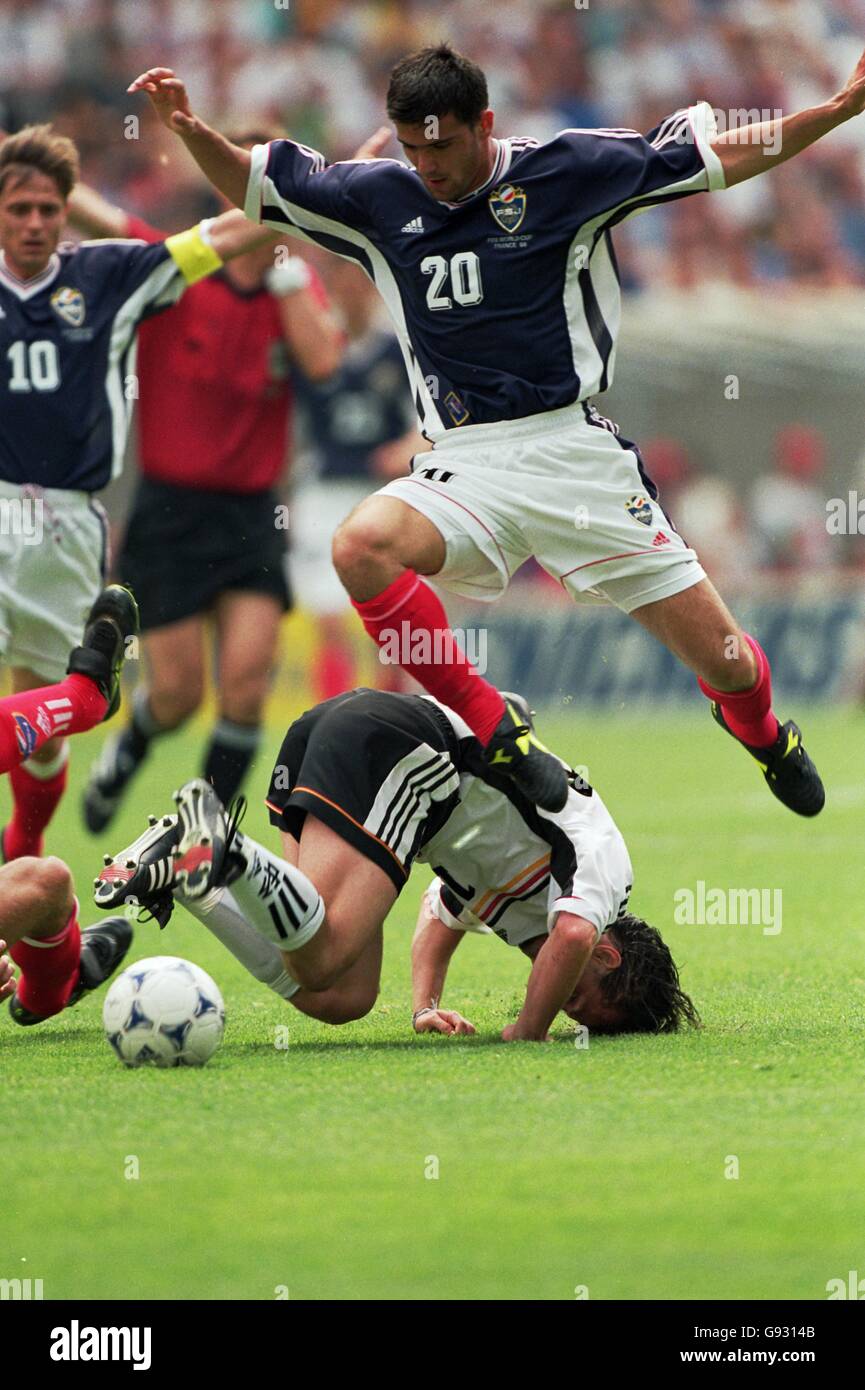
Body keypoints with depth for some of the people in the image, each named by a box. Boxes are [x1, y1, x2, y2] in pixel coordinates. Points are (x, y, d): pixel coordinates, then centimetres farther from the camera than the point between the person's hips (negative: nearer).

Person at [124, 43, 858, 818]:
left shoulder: (564, 172, -1)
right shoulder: (381, 199, 8)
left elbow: (724, 155, 5)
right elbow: (250, 183, 19)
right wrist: (189, 128, 2)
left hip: (575, 453, -2)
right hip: (465, 464, 2)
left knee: (724, 662, -3)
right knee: (362, 548, -31)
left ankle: (757, 727, 36)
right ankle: (491, 726, -14)